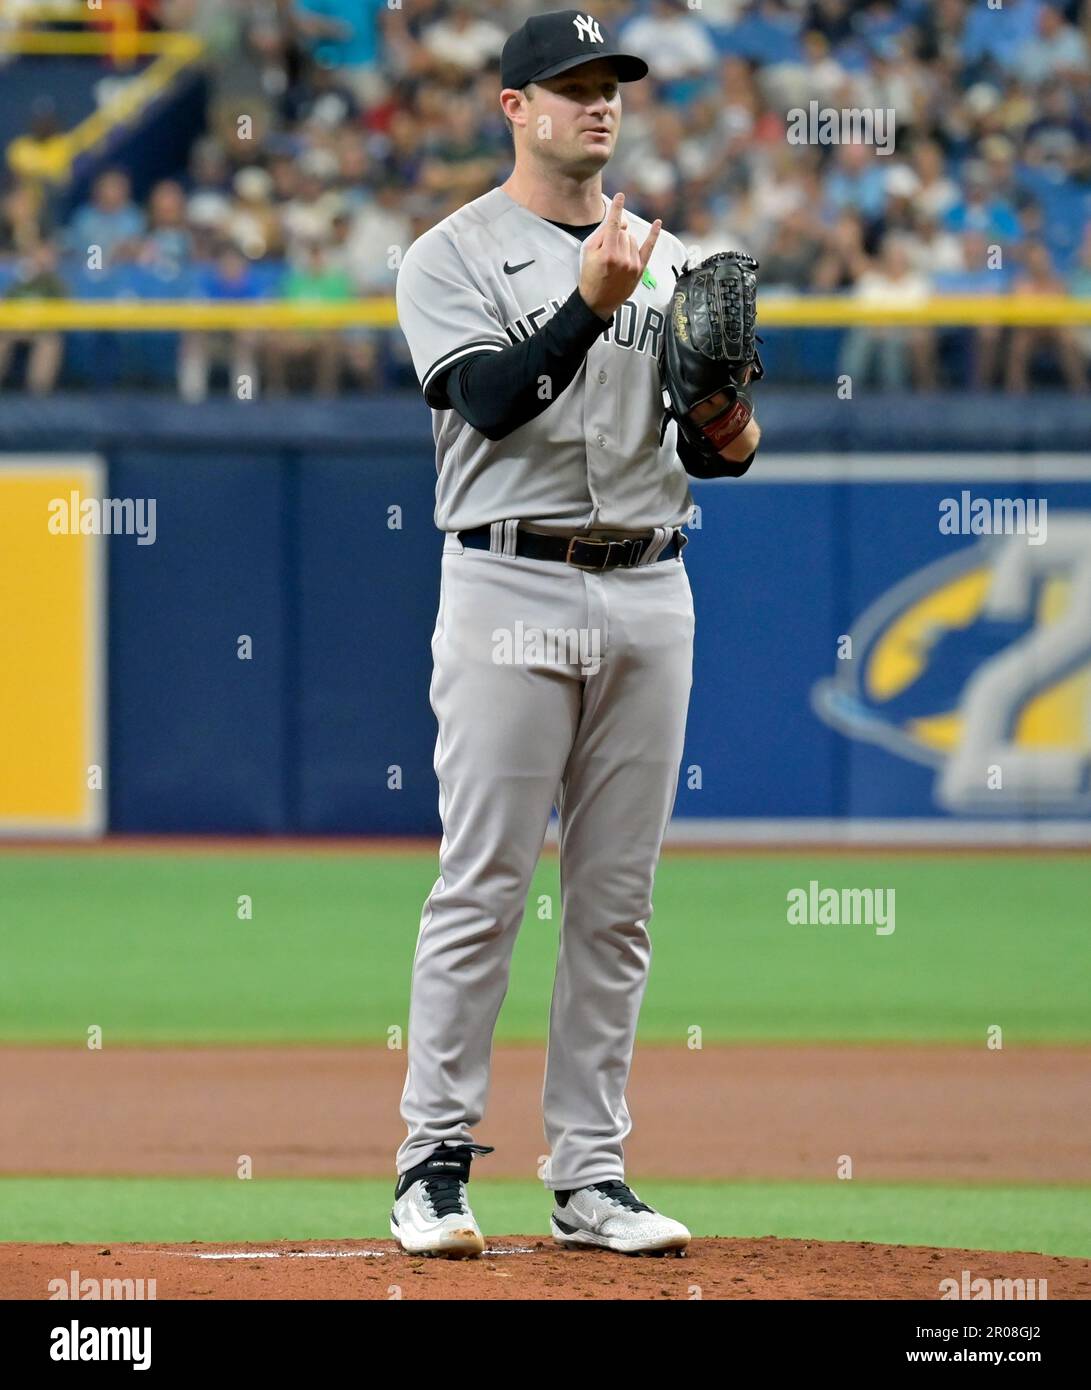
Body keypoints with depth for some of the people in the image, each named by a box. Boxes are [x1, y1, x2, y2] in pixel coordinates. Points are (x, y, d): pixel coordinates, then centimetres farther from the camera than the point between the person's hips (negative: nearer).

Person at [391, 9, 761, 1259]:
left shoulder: (669, 260, 16)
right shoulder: (454, 257, 0)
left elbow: (708, 430, 16)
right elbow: (490, 401, -15)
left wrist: (733, 444, -7)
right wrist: (591, 303, -26)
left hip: (648, 593, 5)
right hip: (511, 589, -5)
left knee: (617, 900, 5)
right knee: (481, 887, -7)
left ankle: (590, 1177, 9)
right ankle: (434, 1164, -2)